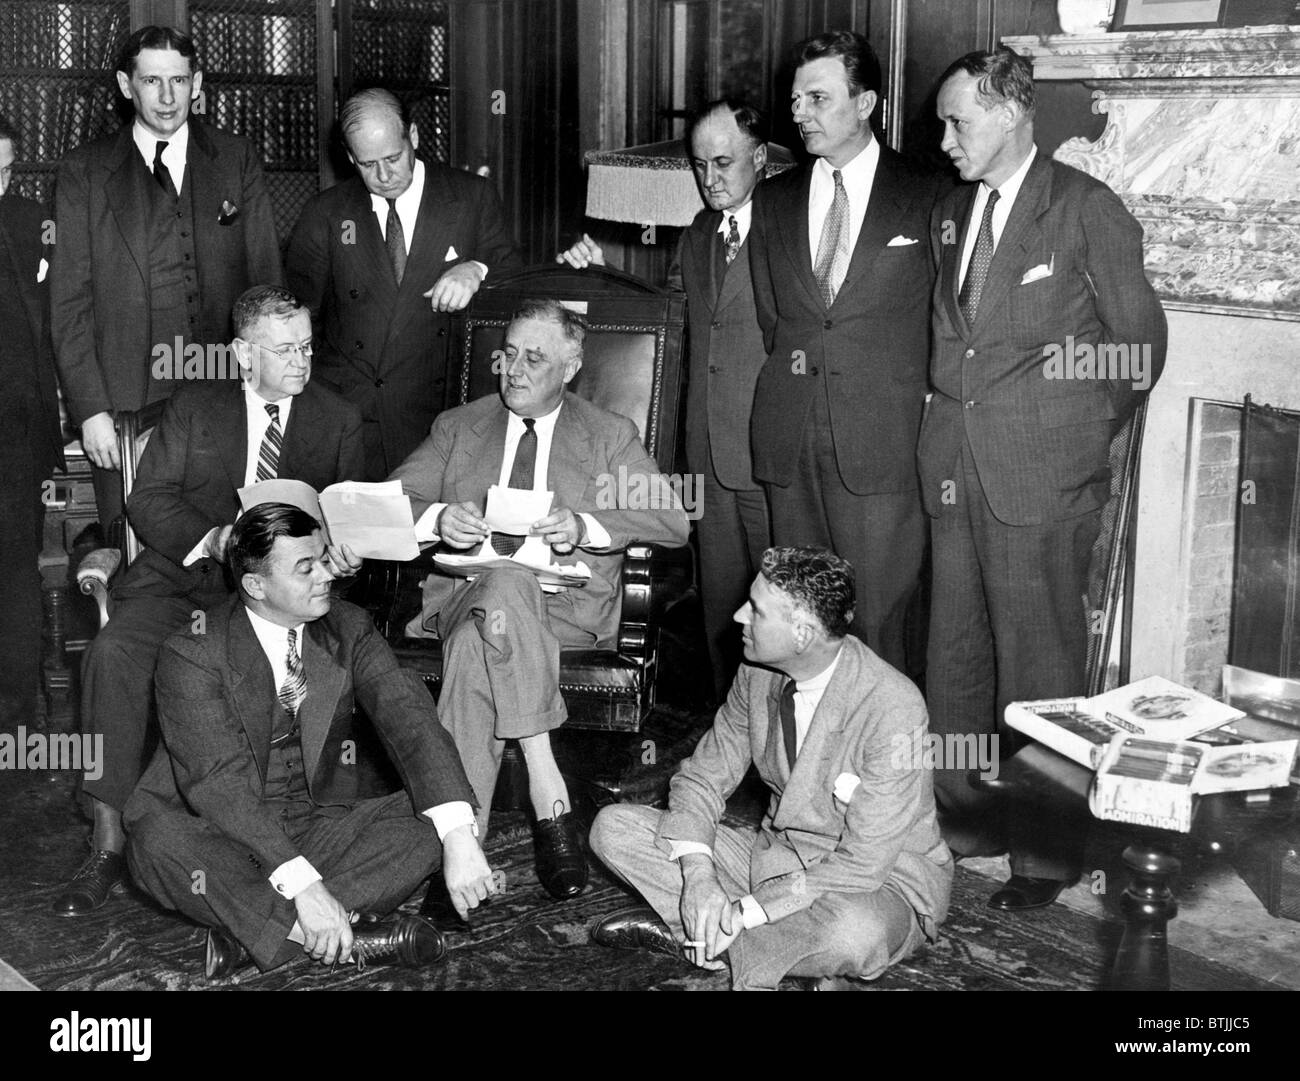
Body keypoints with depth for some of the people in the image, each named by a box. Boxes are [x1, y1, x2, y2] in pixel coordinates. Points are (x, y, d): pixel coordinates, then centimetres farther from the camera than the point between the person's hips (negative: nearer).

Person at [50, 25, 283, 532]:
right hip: (124, 406, -1)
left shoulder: (237, 160, 10)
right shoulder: (84, 171, 6)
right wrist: (90, 410, -5)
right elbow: (69, 301, 3)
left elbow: (266, 279, 8)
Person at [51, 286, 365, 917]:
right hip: (183, 576, 1)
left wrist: (347, 553, -13)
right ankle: (108, 845, -22)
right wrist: (213, 539, -17)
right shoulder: (193, 407, 11)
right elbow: (147, 500, 3)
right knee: (113, 653, -27)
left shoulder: (339, 421, 13)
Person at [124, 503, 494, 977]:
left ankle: (248, 927, -25)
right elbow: (217, 782, -26)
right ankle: (348, 938, -30)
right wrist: (302, 884, -38)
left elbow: (407, 713, -16)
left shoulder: (348, 628, -3)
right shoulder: (193, 654, -16)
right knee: (157, 842, -35)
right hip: (221, 839, -4)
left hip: (317, 830, 4)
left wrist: (458, 834, -33)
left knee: (432, 817, -18)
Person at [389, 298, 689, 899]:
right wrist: (439, 518, -11)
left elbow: (672, 522, 3)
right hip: (465, 592, 1)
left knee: (475, 639, -36)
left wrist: (586, 527, -14)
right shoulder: (457, 427, 21)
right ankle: (547, 788, -37)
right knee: (501, 590, -38)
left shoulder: (609, 436, 16)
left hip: (566, 604, -1)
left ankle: (460, 833, -36)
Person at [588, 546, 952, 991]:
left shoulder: (893, 708, -27)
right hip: (774, 856, 6)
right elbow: (703, 777, 1)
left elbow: (864, 862, -27)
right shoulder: (758, 674, -6)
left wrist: (746, 914, -27)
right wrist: (697, 873, -19)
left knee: (855, 932, -43)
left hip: (880, 880, -5)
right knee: (614, 827, -6)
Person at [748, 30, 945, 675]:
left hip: (881, 444, -3)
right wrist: (792, 366, 6)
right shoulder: (773, 202, 14)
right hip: (789, 442, 4)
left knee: (879, 614, -4)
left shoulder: (924, 200, 2)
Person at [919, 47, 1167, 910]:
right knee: (956, 657, 11)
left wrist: (1086, 434, 6)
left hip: (1042, 479, -6)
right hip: (956, 472, 6)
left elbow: (1142, 342, 0)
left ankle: (1048, 852, 11)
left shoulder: (1087, 210, -5)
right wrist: (952, 424, 10)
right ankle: (967, 816, 25)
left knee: (1039, 667, 0)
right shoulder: (950, 215, 14)